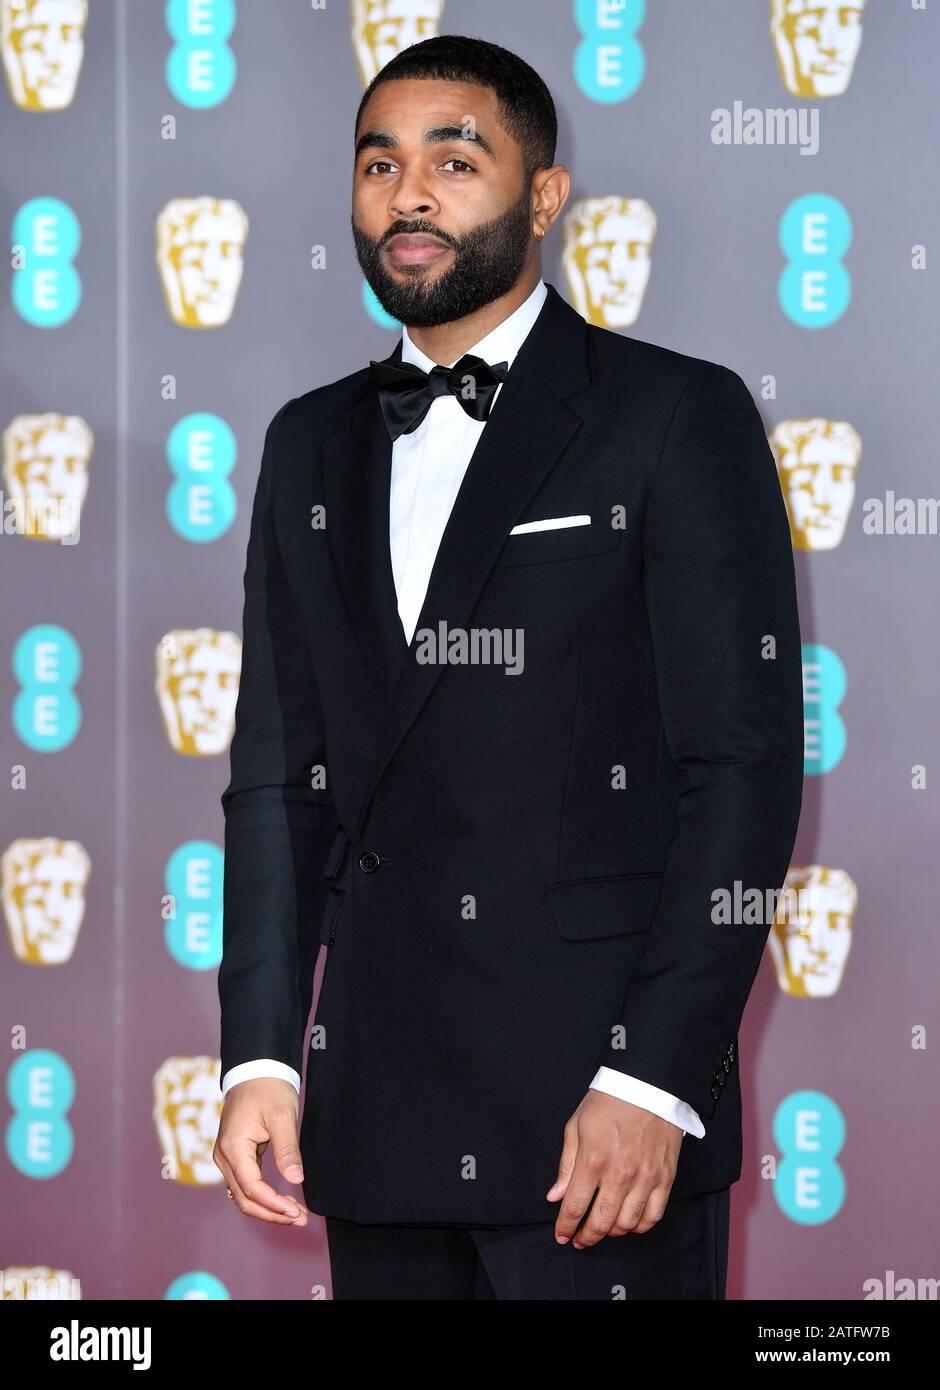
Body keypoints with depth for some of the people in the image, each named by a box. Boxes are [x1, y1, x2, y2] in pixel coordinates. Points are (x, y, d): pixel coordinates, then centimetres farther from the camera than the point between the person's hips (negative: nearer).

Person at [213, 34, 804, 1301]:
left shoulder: (678, 417, -1)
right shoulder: (312, 445, 16)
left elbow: (745, 765, -7)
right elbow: (277, 774, 14)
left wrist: (655, 1084, -14)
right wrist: (261, 1055, 3)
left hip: (599, 1104, -4)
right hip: (378, 1105, 5)